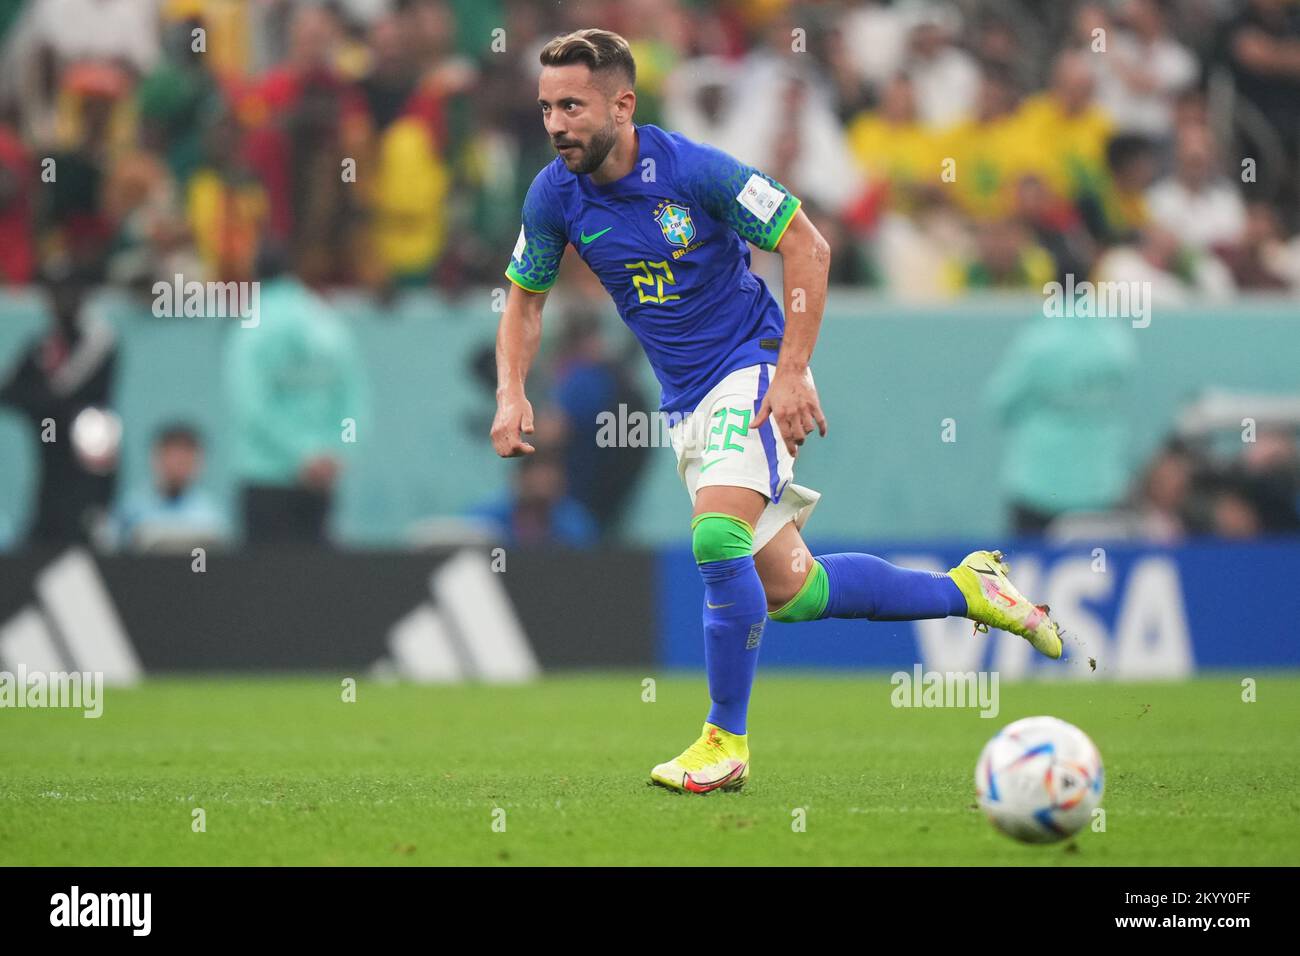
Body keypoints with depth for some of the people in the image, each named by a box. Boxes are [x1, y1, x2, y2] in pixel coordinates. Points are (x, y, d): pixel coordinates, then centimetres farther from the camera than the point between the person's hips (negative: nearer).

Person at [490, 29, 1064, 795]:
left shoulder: (694, 170, -20)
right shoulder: (555, 196, -5)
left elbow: (807, 246, -14)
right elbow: (525, 300, 10)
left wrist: (792, 373, -20)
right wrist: (512, 393, -7)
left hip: (754, 367, -6)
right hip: (686, 400, 6)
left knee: (718, 537, -27)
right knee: (788, 592, 6)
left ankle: (725, 743, -14)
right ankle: (967, 590, 26)